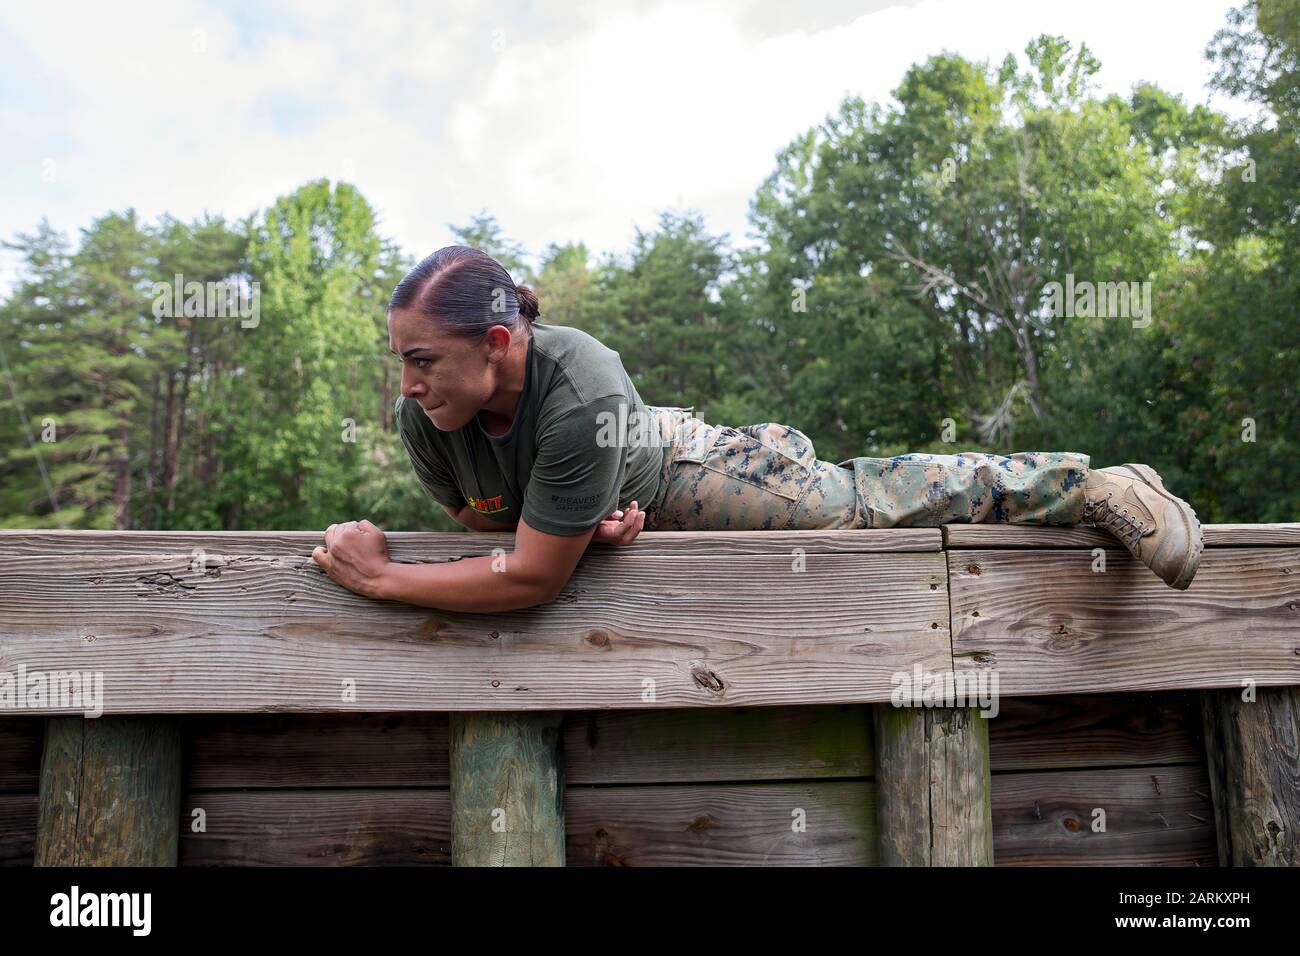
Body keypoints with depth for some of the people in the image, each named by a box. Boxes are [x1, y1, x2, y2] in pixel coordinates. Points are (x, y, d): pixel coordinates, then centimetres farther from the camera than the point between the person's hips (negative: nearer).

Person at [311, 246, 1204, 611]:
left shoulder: (578, 391, -43)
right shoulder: (422, 418, -22)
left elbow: (532, 576, -36)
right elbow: (485, 515, -2)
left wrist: (380, 577, -30)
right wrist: (580, 518, -20)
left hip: (694, 478, -6)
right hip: (621, 516, 6)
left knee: (873, 497, 7)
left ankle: (1097, 485, 26)